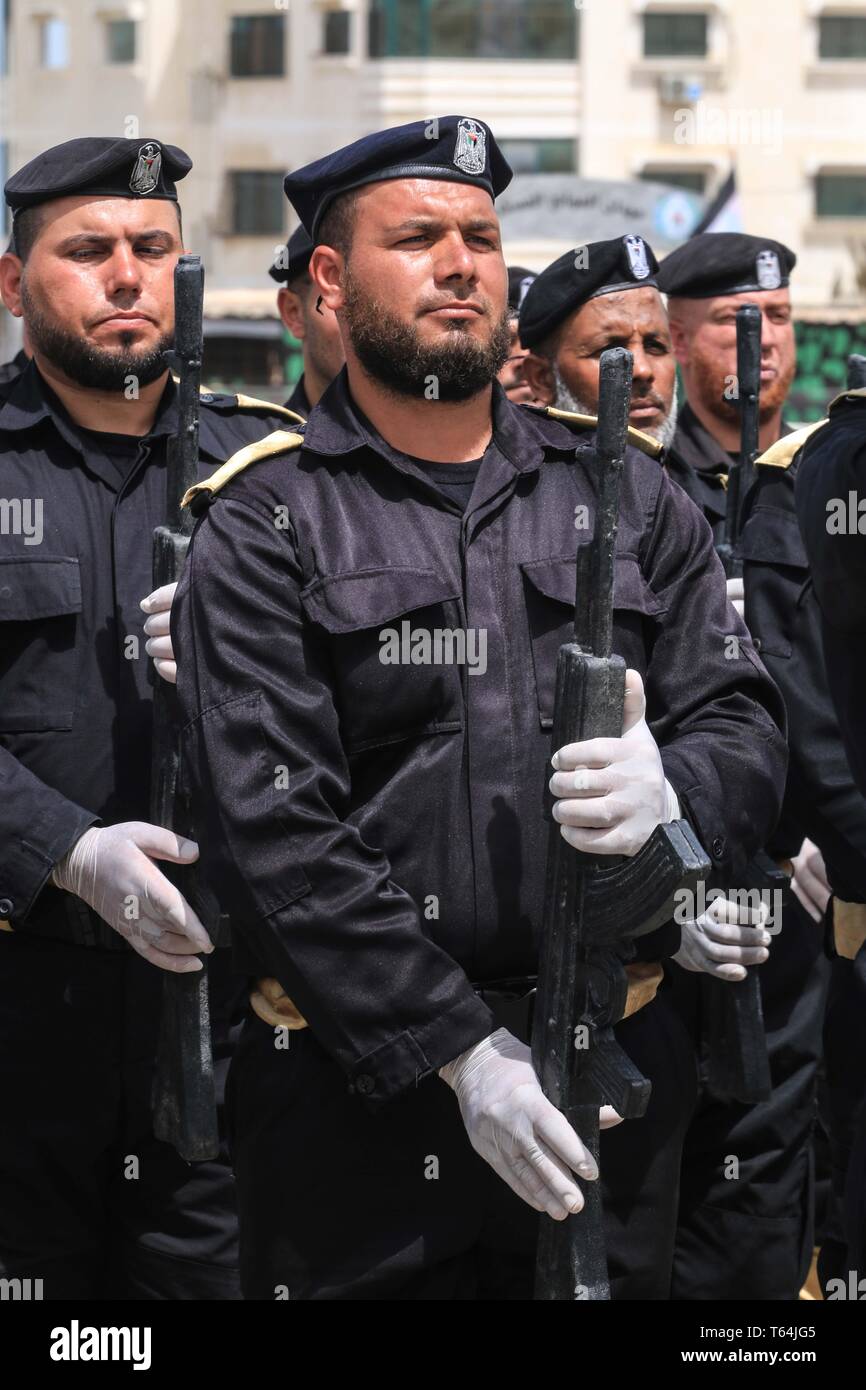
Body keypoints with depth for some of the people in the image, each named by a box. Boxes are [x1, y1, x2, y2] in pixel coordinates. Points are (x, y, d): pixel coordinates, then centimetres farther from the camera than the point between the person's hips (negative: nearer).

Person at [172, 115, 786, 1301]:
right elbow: (275, 834, -11)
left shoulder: (628, 495, 10)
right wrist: (463, 1053, -18)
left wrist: (668, 790, -18)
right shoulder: (264, 527, -2)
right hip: (362, 1095, -3)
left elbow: (745, 729, 7)